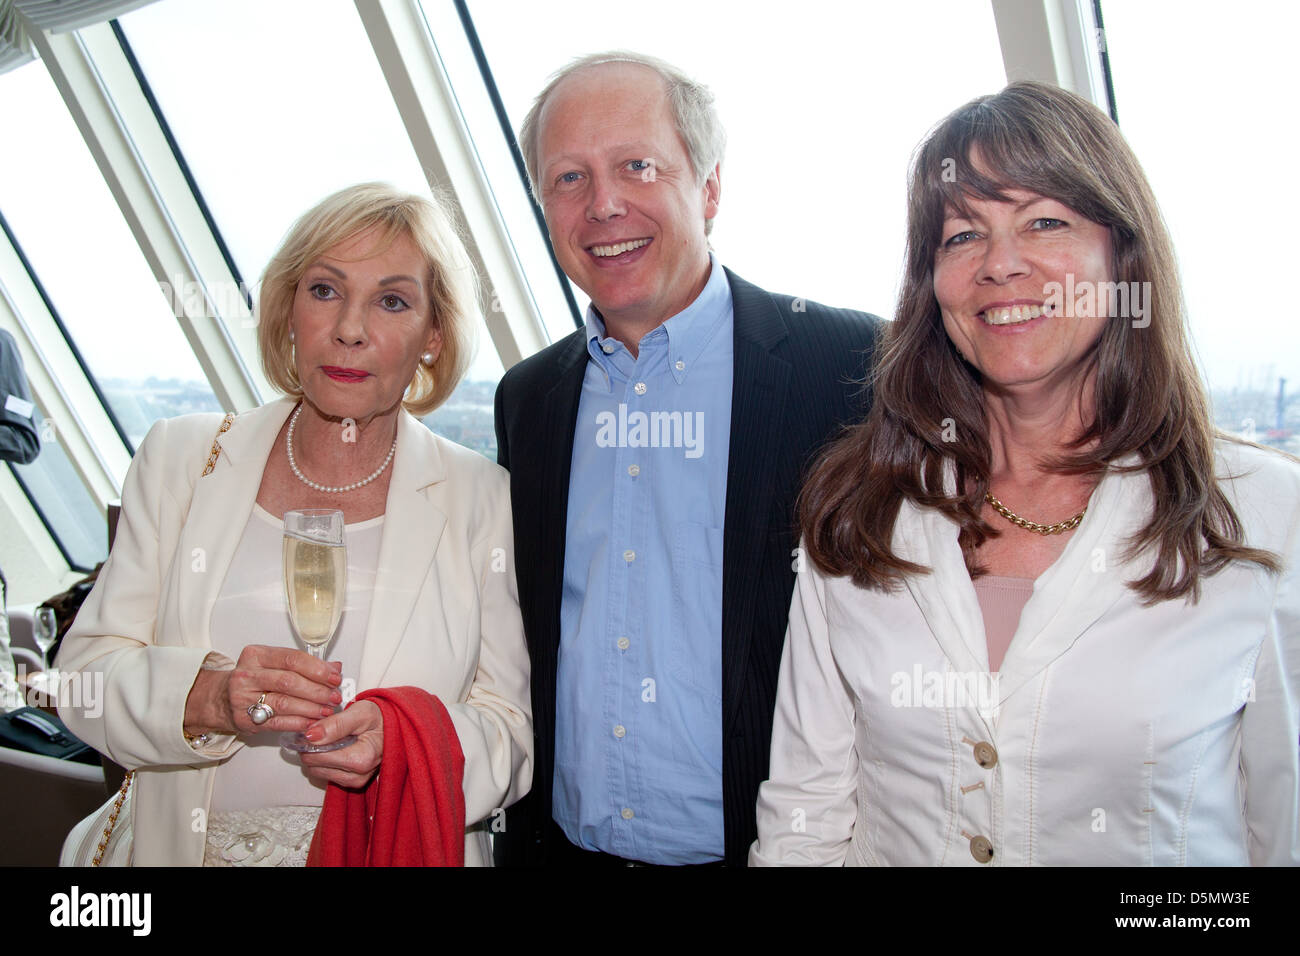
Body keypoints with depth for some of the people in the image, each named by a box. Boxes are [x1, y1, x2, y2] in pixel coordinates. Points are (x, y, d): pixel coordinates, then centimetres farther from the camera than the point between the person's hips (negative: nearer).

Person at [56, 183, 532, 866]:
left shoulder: (482, 497, -8)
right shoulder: (180, 459, -3)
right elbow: (86, 670, -3)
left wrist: (403, 739, -26)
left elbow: (512, 732, -7)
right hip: (193, 846, 2)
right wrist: (206, 696, -22)